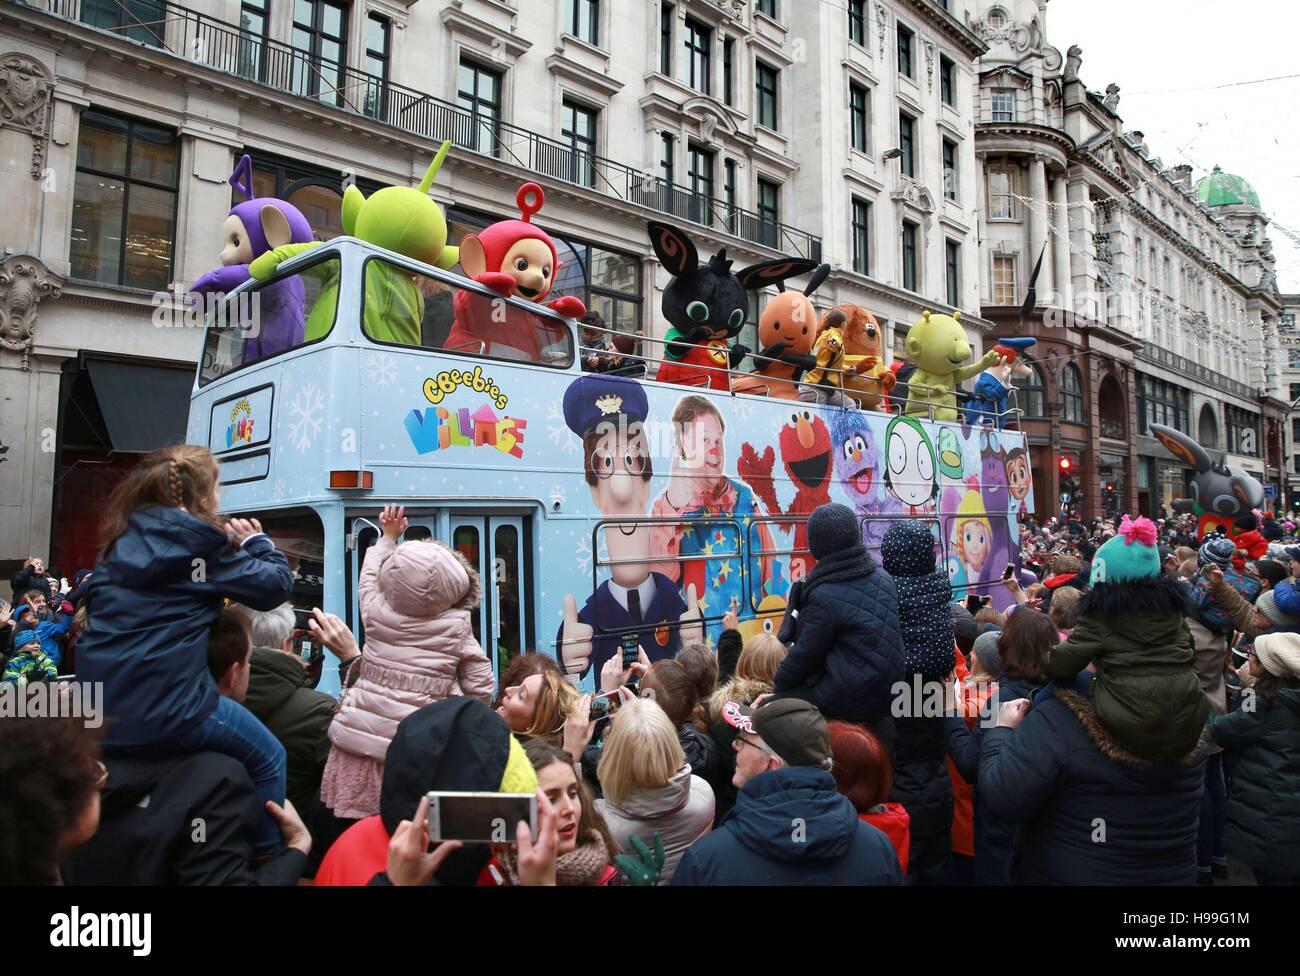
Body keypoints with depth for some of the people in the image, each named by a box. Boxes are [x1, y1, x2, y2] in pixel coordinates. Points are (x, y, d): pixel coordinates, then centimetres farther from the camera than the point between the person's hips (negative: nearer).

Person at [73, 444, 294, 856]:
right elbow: (277, 584, -6)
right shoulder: (199, 541, -8)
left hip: (97, 712, 8)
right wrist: (255, 541, 14)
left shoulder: (123, 539, 11)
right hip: (164, 711, -7)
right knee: (269, 758, 13)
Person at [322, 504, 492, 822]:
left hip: (358, 739, 2)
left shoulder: (377, 612, 0)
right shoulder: (458, 625, -4)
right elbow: (480, 687, -1)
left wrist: (388, 536, 35)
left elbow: (369, 576, 23)